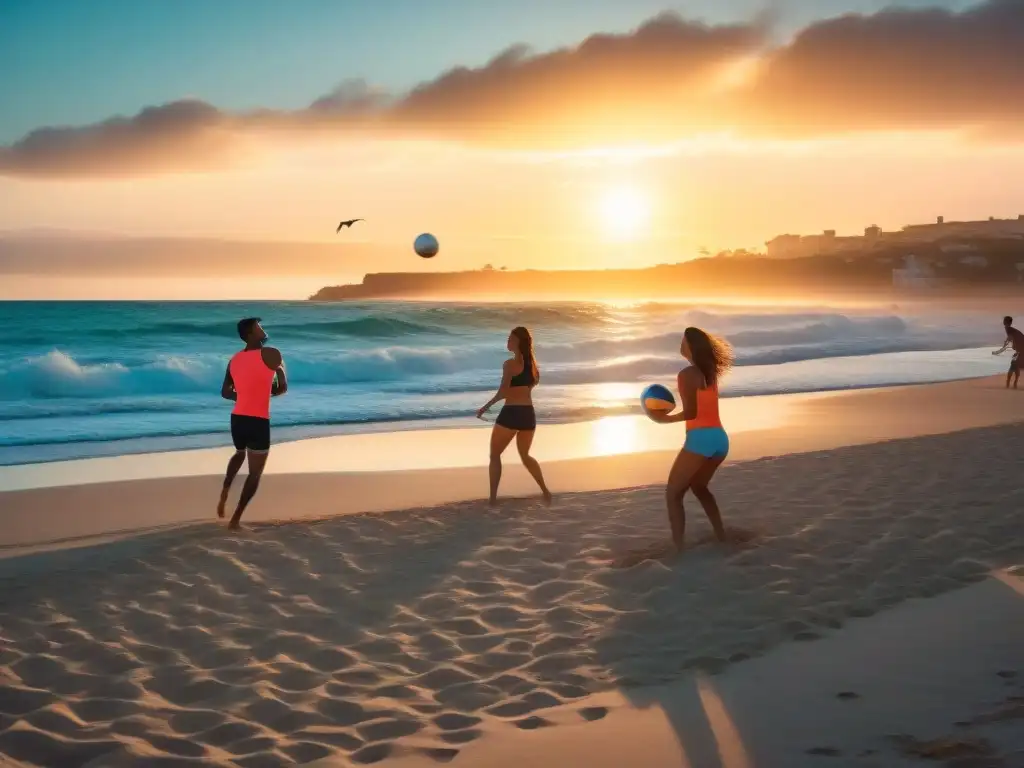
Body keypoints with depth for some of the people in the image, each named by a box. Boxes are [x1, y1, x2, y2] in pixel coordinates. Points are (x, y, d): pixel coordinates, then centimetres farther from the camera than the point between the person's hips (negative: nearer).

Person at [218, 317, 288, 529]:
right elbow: (283, 388, 2)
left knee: (240, 454, 35)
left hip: (237, 418, 6)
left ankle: (224, 493, 17)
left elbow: (225, 393, 18)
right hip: (258, 422, -6)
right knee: (255, 472, 4)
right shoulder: (271, 354, -7)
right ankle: (235, 520, 2)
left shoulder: (234, 360, 10)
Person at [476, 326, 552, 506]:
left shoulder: (510, 364, -12)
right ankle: (545, 491, 19)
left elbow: (503, 392, -19)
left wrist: (486, 407, -14)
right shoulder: (532, 363, 9)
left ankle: (493, 498, -4)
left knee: (495, 455, 5)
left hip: (511, 413, -7)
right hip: (528, 414, 7)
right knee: (525, 455, 25)